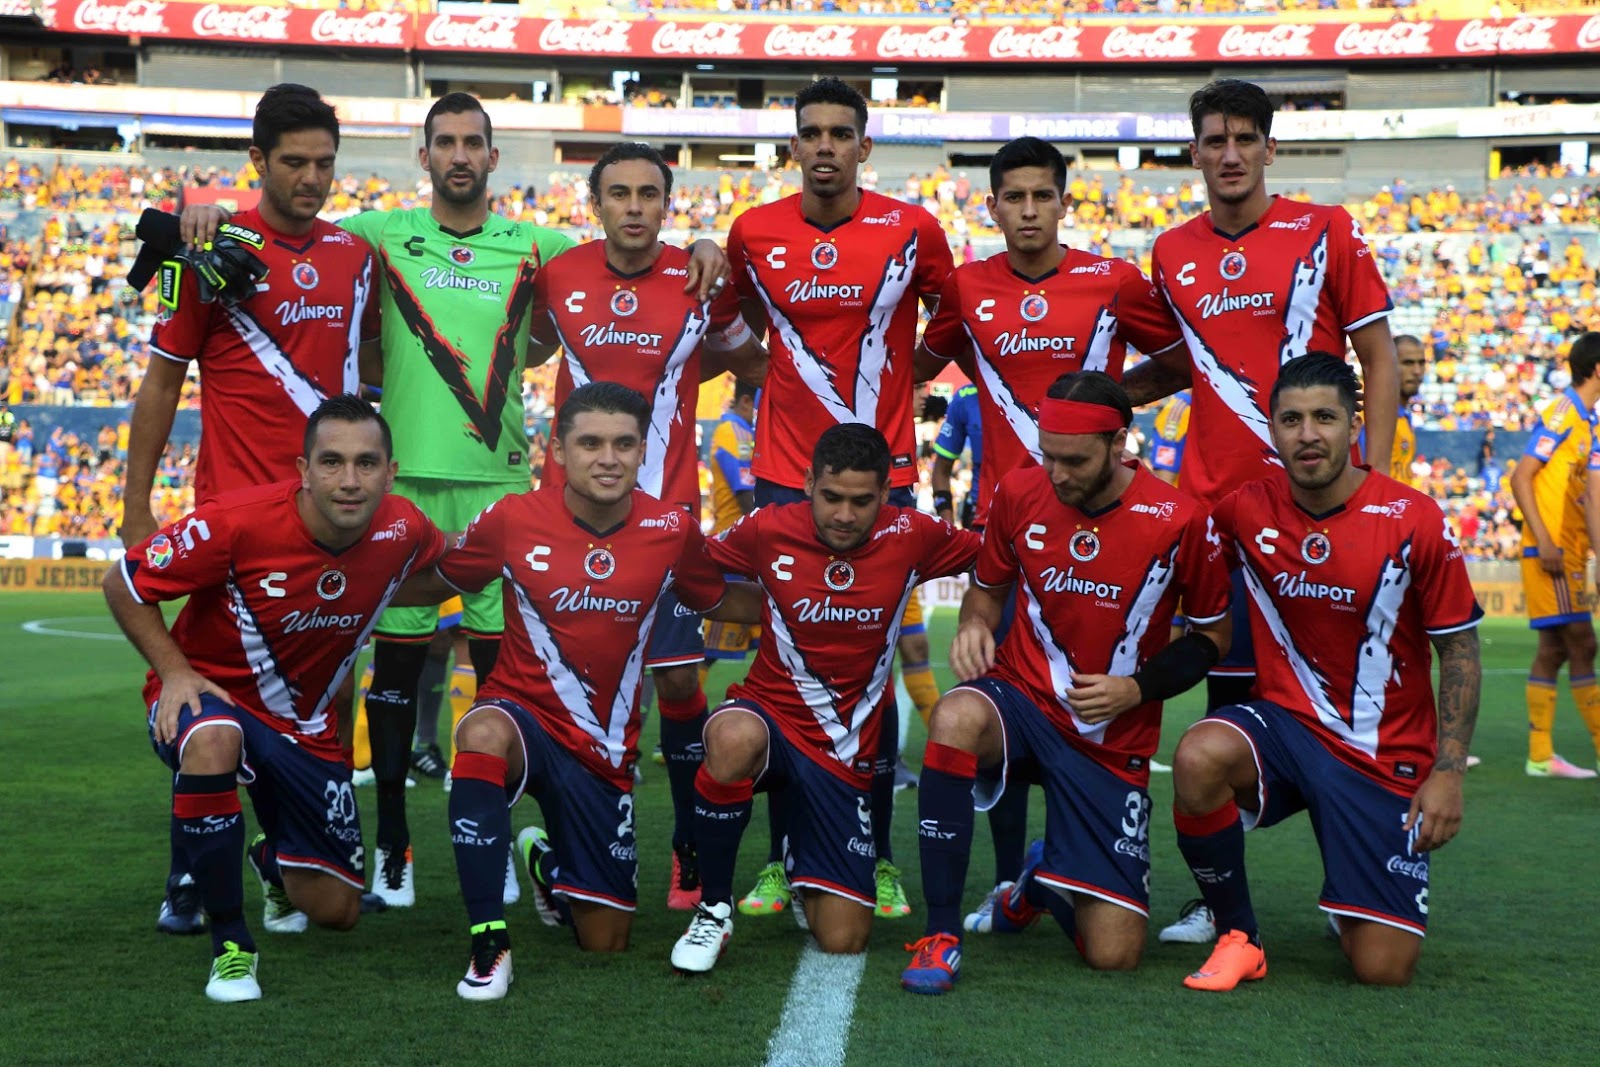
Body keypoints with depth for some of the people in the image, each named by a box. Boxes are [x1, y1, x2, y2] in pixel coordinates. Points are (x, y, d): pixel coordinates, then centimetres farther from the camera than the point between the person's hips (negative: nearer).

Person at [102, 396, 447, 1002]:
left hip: (306, 726, 4)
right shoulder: (238, 521, -28)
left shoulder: (404, 531, -16)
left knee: (336, 911, 6)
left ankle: (274, 863, 46)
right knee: (211, 742, -43)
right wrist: (175, 672, -22)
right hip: (212, 697, -4)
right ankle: (230, 944, -23)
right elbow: (122, 585, -15)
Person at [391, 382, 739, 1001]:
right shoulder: (514, 519, -12)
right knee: (482, 735, -42)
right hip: (522, 717, -2)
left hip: (606, 747, 3)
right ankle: (489, 945, -29)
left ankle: (547, 862, 46)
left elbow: (724, 604, 12)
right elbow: (436, 585, 3)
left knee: (605, 942, 8)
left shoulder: (672, 530, -7)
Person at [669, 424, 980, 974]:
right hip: (768, 714, -1)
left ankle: (805, 866, 34)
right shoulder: (767, 529, -9)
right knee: (734, 739, -42)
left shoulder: (910, 536, -8)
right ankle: (713, 909, -17)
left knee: (843, 939, -5)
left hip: (845, 753, 1)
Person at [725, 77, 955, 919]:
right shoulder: (753, 232, 2)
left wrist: (916, 378, 5)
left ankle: (878, 860, 12)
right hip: (784, 478, 1)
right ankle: (781, 859, 13)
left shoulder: (912, 231, -3)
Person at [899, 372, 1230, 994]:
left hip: (1112, 740, -1)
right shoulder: (1019, 492, -4)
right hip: (1021, 700, 1)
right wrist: (974, 624, -10)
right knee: (956, 719, -39)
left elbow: (1213, 634, 1)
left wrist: (1137, 689, -13)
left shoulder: (1177, 521, -12)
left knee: (1114, 955, -5)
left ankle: (1044, 881, 34)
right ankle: (941, 936, -26)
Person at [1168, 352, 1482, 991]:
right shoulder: (1244, 509, -6)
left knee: (1383, 968, -6)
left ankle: (1357, 900, 33)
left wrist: (1448, 772, -10)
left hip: (1385, 755, -1)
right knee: (1200, 758, -35)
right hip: (1284, 722, 1)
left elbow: (1460, 651, -4)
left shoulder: (1414, 521, -12)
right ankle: (1237, 937, -11)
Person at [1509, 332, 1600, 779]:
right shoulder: (1561, 414, -9)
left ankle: (1540, 756, 10)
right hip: (1551, 550, -9)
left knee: (1554, 649, 8)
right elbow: (1520, 478, -15)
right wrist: (1544, 540, -21)